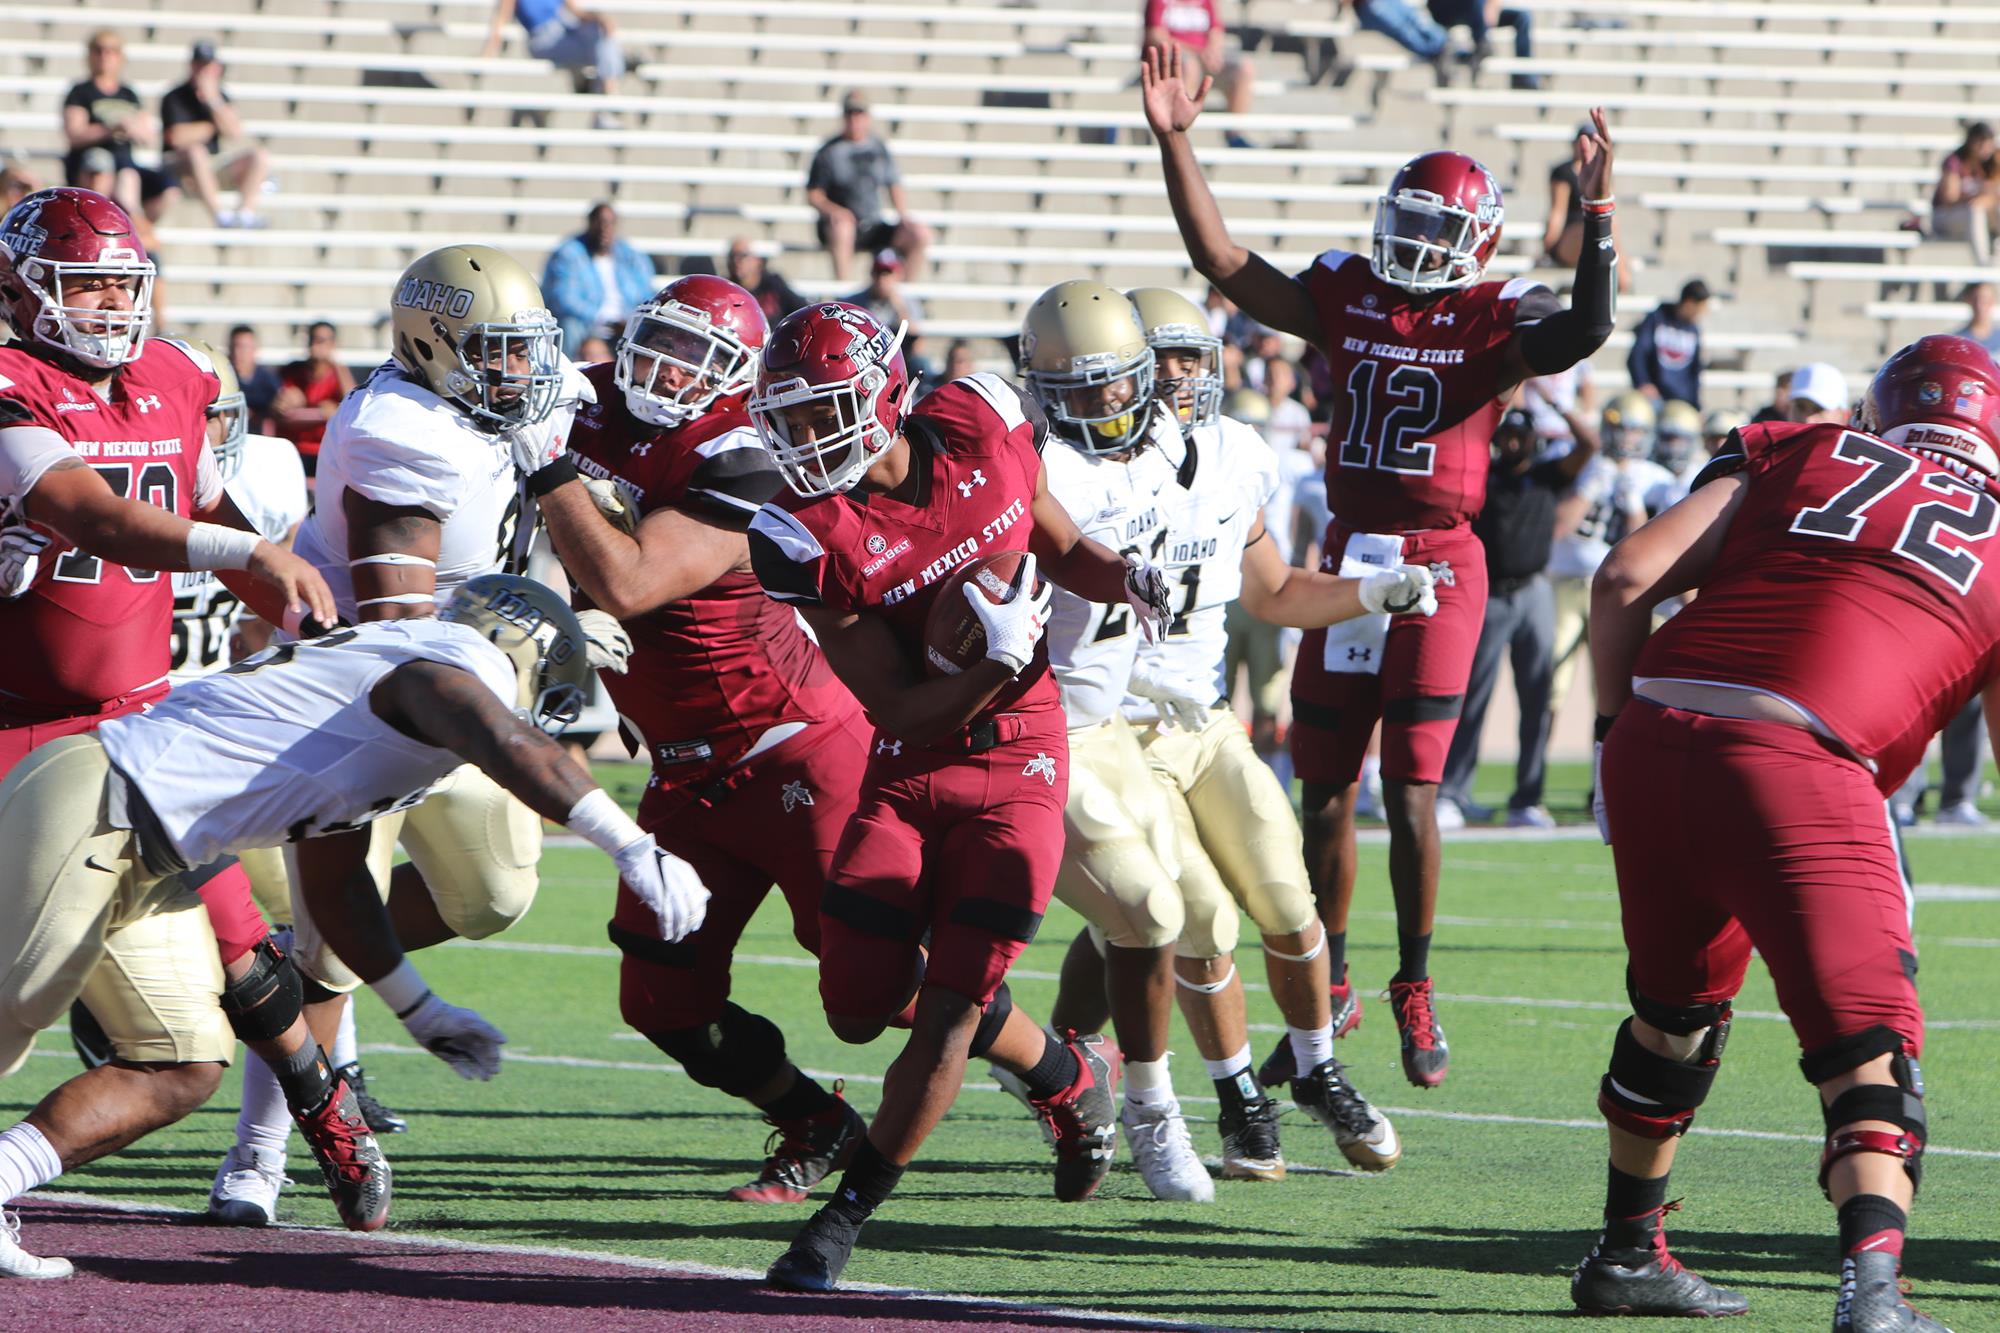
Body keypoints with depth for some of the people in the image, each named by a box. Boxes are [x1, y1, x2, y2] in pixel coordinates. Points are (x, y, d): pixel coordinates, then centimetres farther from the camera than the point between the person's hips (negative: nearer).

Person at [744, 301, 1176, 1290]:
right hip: (908, 766, 1)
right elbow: (900, 709, -14)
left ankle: (845, 1219, 1)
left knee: (949, 1009, -9)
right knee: (861, 1006, 0)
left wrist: (1124, 578, -9)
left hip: (1015, 759, -1)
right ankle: (1070, 1075, 26)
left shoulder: (984, 428, -8)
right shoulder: (810, 537, -15)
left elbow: (1060, 548, 12)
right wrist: (999, 661, -30)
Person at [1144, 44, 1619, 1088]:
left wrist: (1596, 215, -35)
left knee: (1411, 799, -7)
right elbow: (1220, 260, 4)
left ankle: (1415, 992, 10)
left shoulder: (1495, 318, -4)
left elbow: (1586, 332, -24)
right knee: (1325, 797, 8)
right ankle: (1326, 991, 21)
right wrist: (1174, 142, -4)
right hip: (1346, 559, 4)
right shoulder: (1346, 297, 8)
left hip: (1437, 567, -4)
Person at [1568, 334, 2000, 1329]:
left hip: (1656, 737, 4)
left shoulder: (1801, 456, 21)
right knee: (1867, 1043, -4)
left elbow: (1625, 581, 10)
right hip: (1797, 764, -4)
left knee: (1675, 1007, 25)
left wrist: (1618, 728, 19)